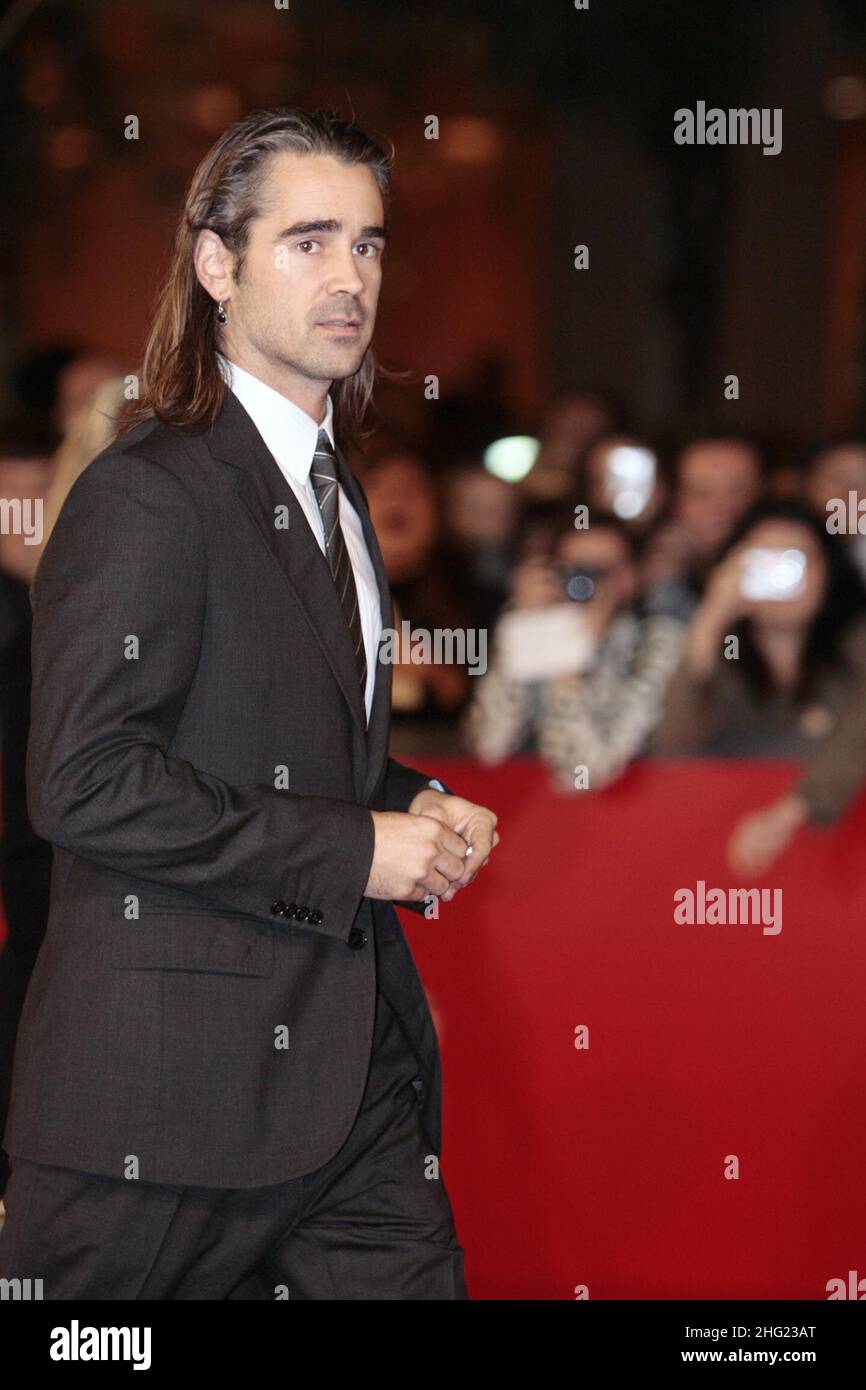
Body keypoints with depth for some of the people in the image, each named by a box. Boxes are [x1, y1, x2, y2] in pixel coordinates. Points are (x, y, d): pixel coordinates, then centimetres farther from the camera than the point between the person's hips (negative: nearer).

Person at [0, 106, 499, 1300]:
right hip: (178, 1084, -8)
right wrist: (352, 850, -17)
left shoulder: (329, 487, 19)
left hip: (358, 1073, 8)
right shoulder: (147, 495, -12)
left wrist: (414, 809, 8)